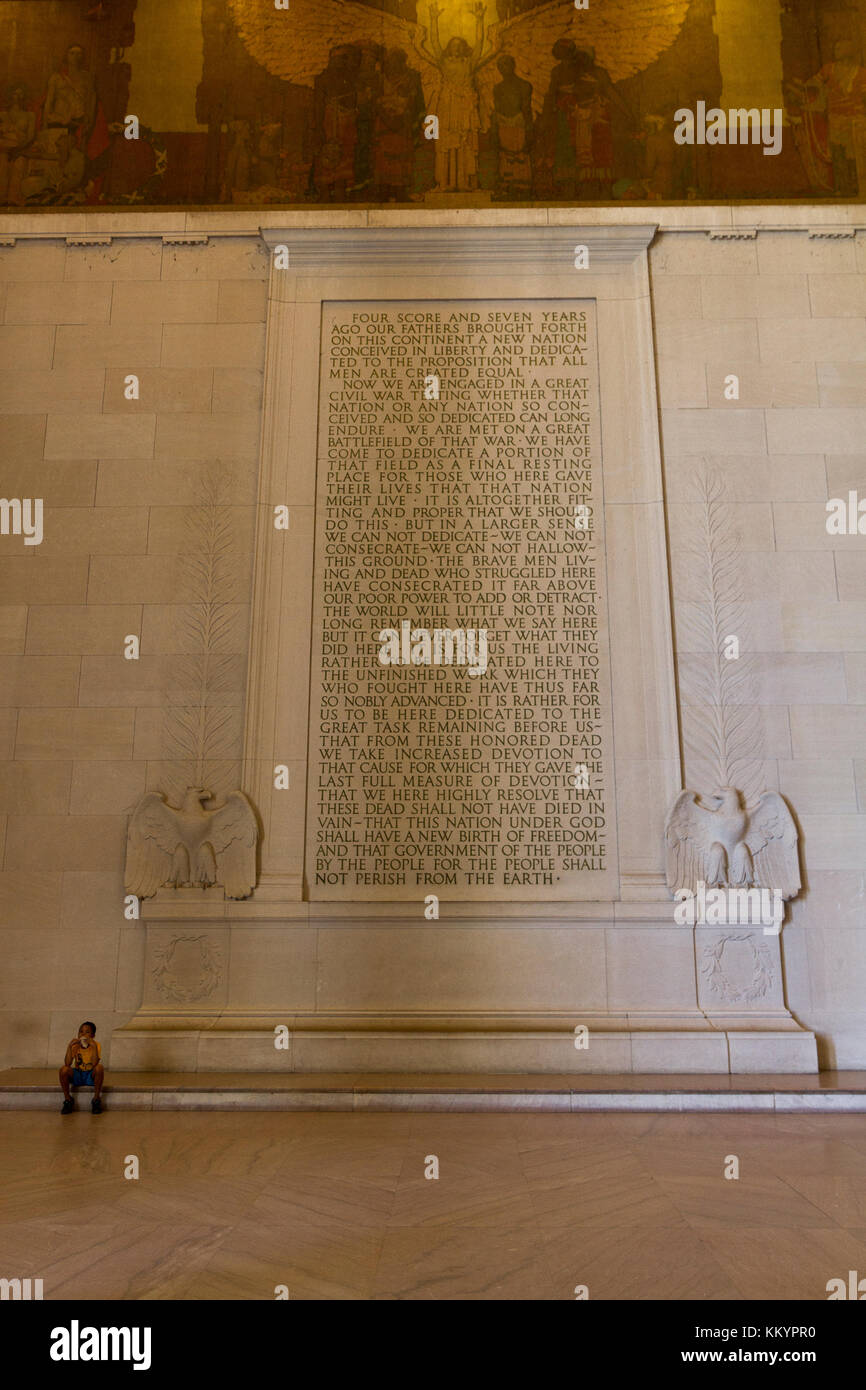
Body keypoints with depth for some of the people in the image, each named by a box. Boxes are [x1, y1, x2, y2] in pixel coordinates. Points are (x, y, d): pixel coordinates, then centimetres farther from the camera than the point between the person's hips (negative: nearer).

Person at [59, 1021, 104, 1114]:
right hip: (77, 1076, 2)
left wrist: (94, 1046, -32)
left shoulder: (96, 1045, -11)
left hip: (91, 1076, -2)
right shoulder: (75, 1046, -5)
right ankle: (68, 1099, -7)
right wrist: (70, 1046, -25)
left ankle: (96, 1100, -16)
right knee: (64, 1069, -26)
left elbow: (94, 1064, -25)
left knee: (99, 1068, -34)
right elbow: (67, 1064, -18)